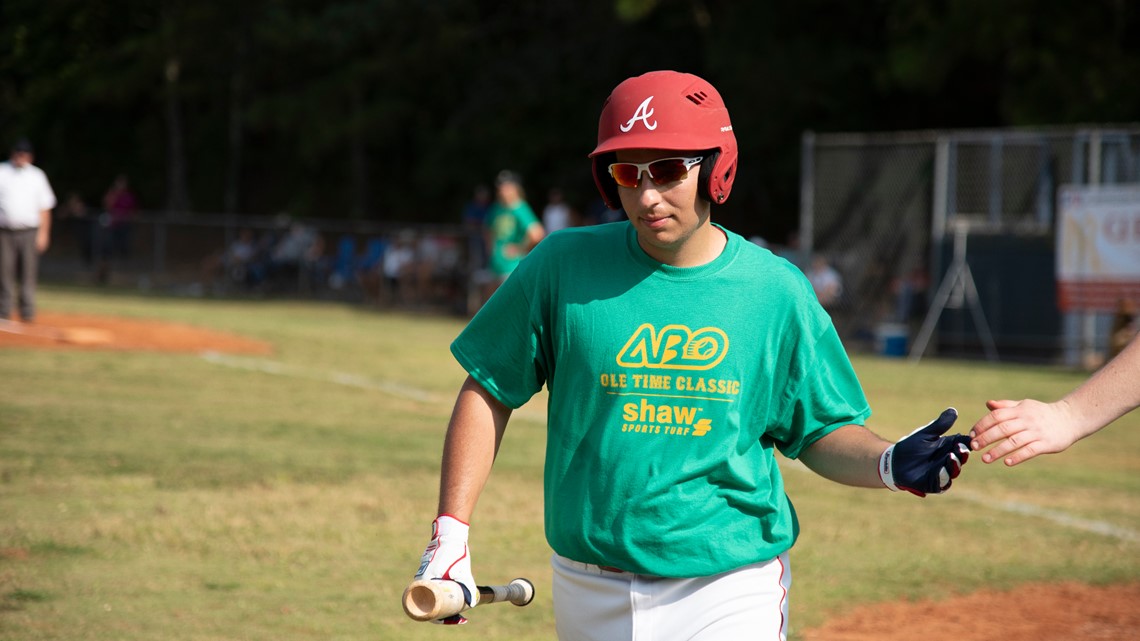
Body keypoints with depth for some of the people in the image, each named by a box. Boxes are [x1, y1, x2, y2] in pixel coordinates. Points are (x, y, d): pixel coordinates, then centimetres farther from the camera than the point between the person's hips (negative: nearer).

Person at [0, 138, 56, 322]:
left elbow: (44, 208, 10)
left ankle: (28, 312, 3)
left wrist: (43, 233, 2)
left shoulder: (37, 175, 10)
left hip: (29, 232, 1)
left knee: (28, 273, -1)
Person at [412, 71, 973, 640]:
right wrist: (450, 531, -4)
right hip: (589, 593, 1)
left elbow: (822, 433, 5)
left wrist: (887, 464, -15)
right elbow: (489, 391, 3)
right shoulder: (562, 267, -4)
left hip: (731, 592, -1)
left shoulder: (776, 291, -2)